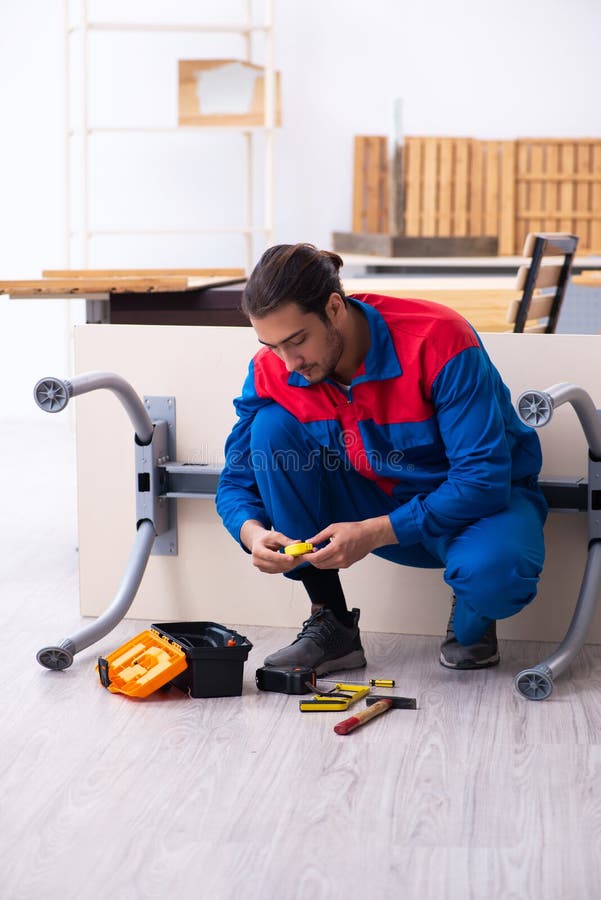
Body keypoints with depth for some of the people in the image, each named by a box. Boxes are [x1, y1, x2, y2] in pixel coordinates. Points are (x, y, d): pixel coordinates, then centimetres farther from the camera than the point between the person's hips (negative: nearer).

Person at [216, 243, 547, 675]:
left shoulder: (438, 339, -28)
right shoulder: (273, 371, -14)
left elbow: (484, 480, -30)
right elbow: (237, 480, -5)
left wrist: (372, 533, -36)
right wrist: (254, 533, -30)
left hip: (484, 499, -4)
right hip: (382, 502, 4)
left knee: (493, 569, -41)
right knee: (272, 427, -20)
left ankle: (471, 621, 1)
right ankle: (331, 625, -13)